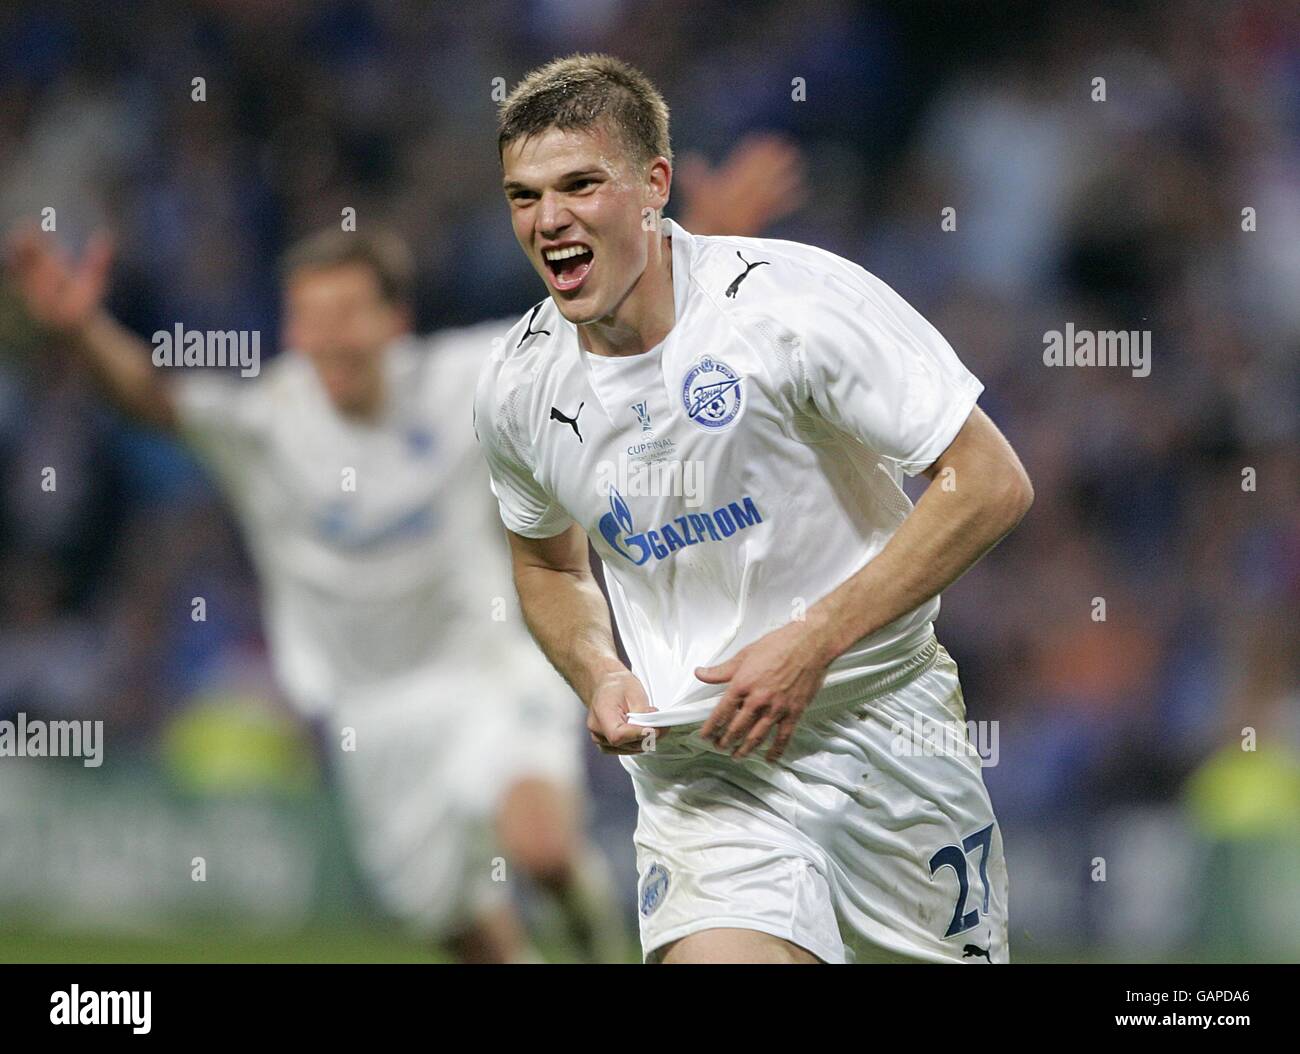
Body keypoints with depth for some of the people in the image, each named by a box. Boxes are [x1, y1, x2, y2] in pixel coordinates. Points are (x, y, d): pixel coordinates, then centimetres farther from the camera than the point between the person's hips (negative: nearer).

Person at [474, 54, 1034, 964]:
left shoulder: (794, 300, -16)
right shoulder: (517, 389, 0)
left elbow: (992, 485, -15)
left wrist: (811, 644, -19)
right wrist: (598, 675, -1)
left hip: (886, 727, -2)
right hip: (699, 768, 2)